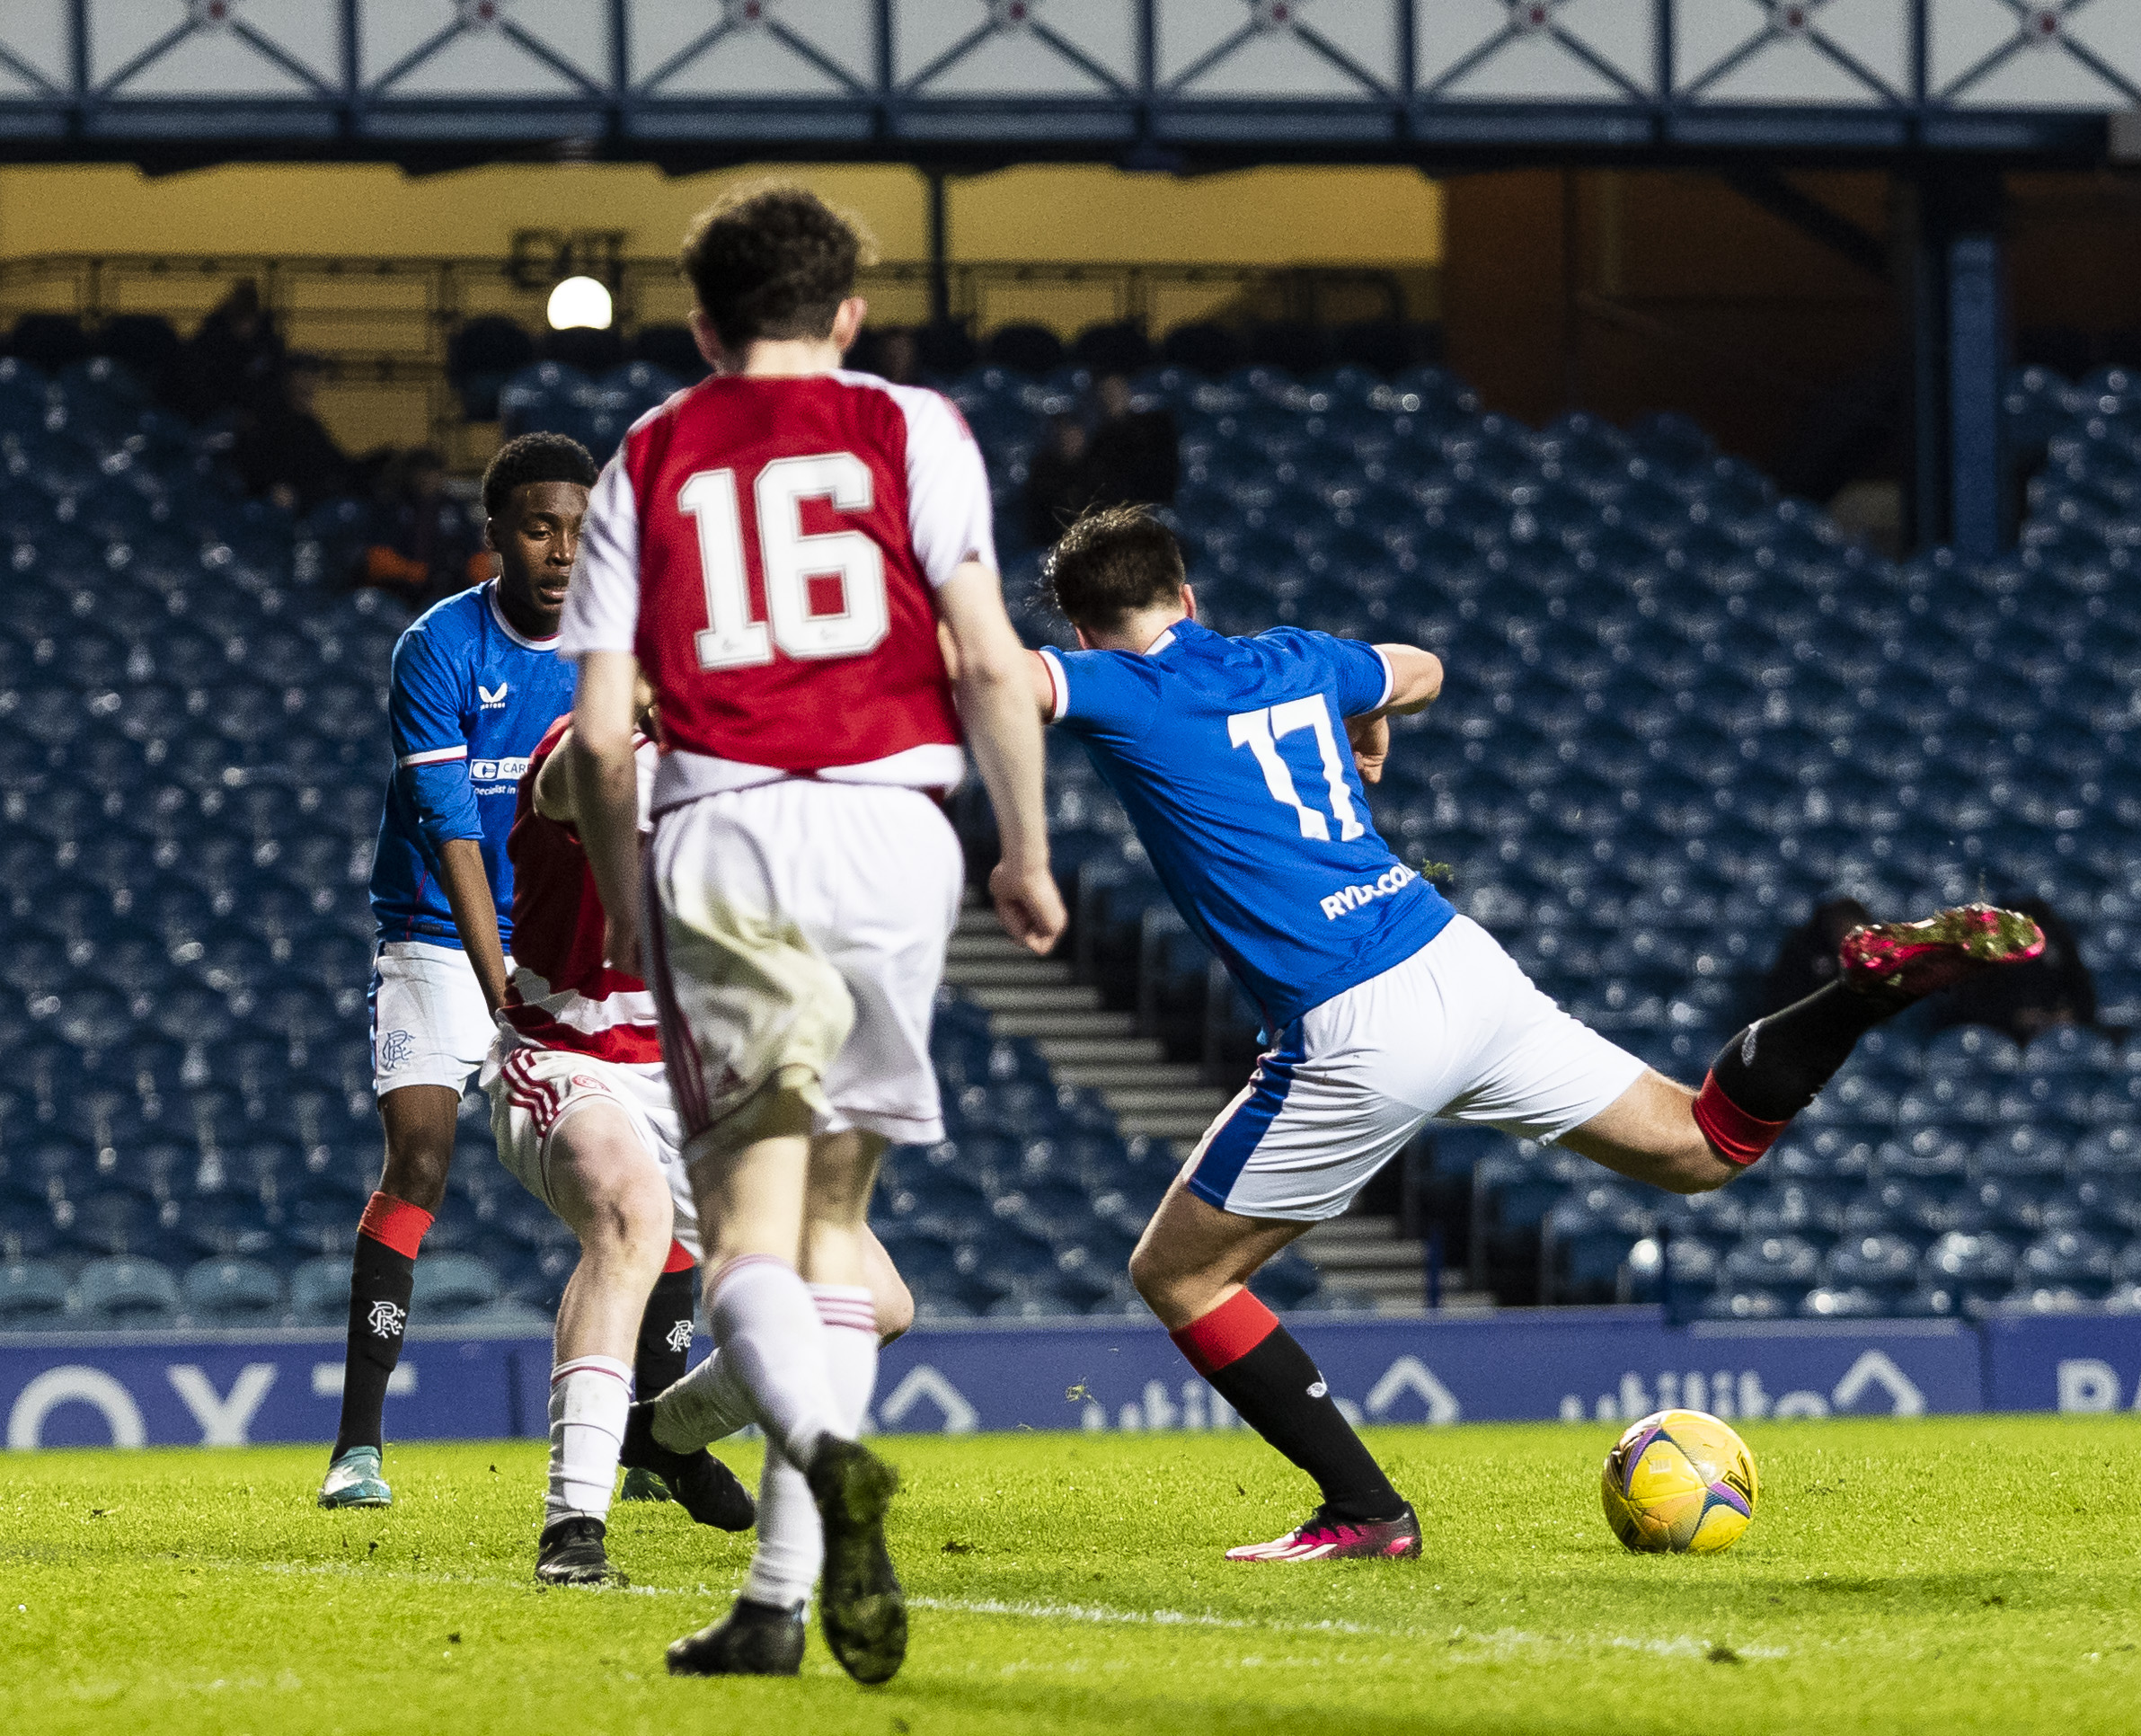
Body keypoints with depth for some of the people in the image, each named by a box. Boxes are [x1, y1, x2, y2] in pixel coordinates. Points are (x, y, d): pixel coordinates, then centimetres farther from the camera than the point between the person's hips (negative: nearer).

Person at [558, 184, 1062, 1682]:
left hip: (718, 841, 0)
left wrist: (627, 911, 18)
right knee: (835, 1208, 9)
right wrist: (1029, 853, 9)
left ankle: (825, 1449, -36)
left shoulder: (647, 464, 11)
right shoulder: (910, 431, 8)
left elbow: (601, 735, 6)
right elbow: (992, 665, -2)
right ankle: (786, 1591, 4)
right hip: (887, 829, 0)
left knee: (748, 1216, -3)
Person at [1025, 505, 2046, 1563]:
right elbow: (1420, 671, 39)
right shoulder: (1291, 661, 17)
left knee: (1176, 1274, 9)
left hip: (1356, 1036, -6)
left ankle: (1364, 1512, 4)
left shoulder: (1126, 696, -2)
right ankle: (1885, 981, 0)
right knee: (1703, 1144, 19)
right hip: (1458, 960, 6)